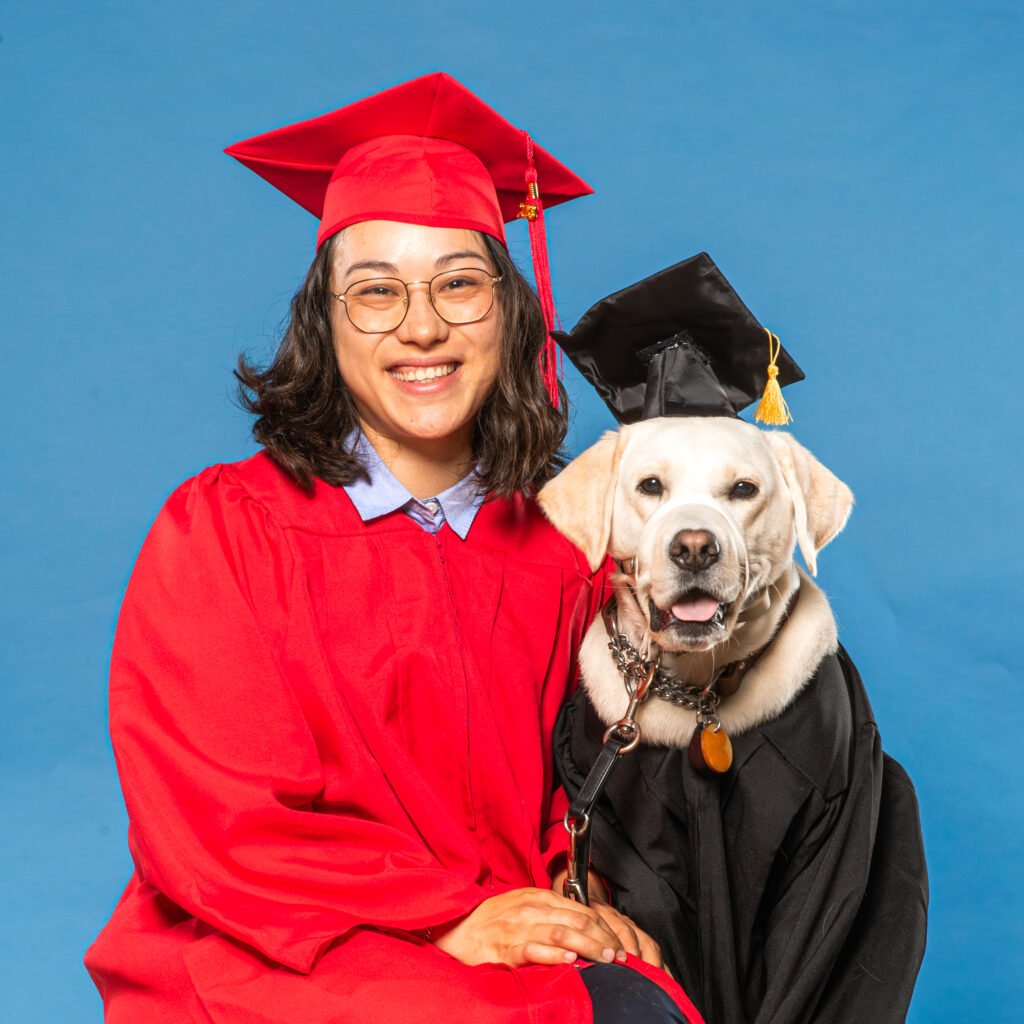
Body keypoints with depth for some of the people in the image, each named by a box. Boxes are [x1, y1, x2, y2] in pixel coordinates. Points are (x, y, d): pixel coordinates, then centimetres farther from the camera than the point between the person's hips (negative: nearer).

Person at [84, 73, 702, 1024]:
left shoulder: (556, 551, 6)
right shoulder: (220, 528, -4)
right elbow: (212, 822, -9)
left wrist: (580, 900, -7)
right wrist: (448, 918, -15)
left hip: (510, 937, 5)